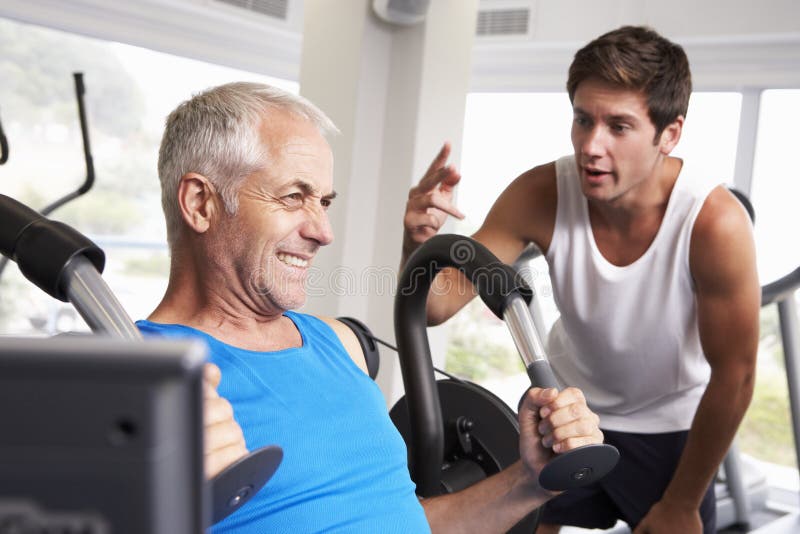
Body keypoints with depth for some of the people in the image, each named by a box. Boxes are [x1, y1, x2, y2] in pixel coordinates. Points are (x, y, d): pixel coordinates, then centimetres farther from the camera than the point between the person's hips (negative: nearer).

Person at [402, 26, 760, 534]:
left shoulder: (715, 222, -31)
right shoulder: (541, 196, -25)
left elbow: (734, 377, -19)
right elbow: (437, 305, -21)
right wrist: (421, 244, -44)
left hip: (671, 426, -2)